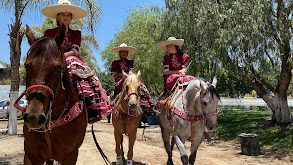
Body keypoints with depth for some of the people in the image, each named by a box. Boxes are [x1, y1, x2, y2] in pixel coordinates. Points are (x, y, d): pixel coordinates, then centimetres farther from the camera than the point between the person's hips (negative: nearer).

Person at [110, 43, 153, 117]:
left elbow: (131, 71, 3)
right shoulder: (115, 63, 15)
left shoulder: (130, 62, 19)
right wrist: (121, 74, -8)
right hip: (119, 82, -1)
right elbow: (113, 75, 8)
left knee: (140, 86, -27)